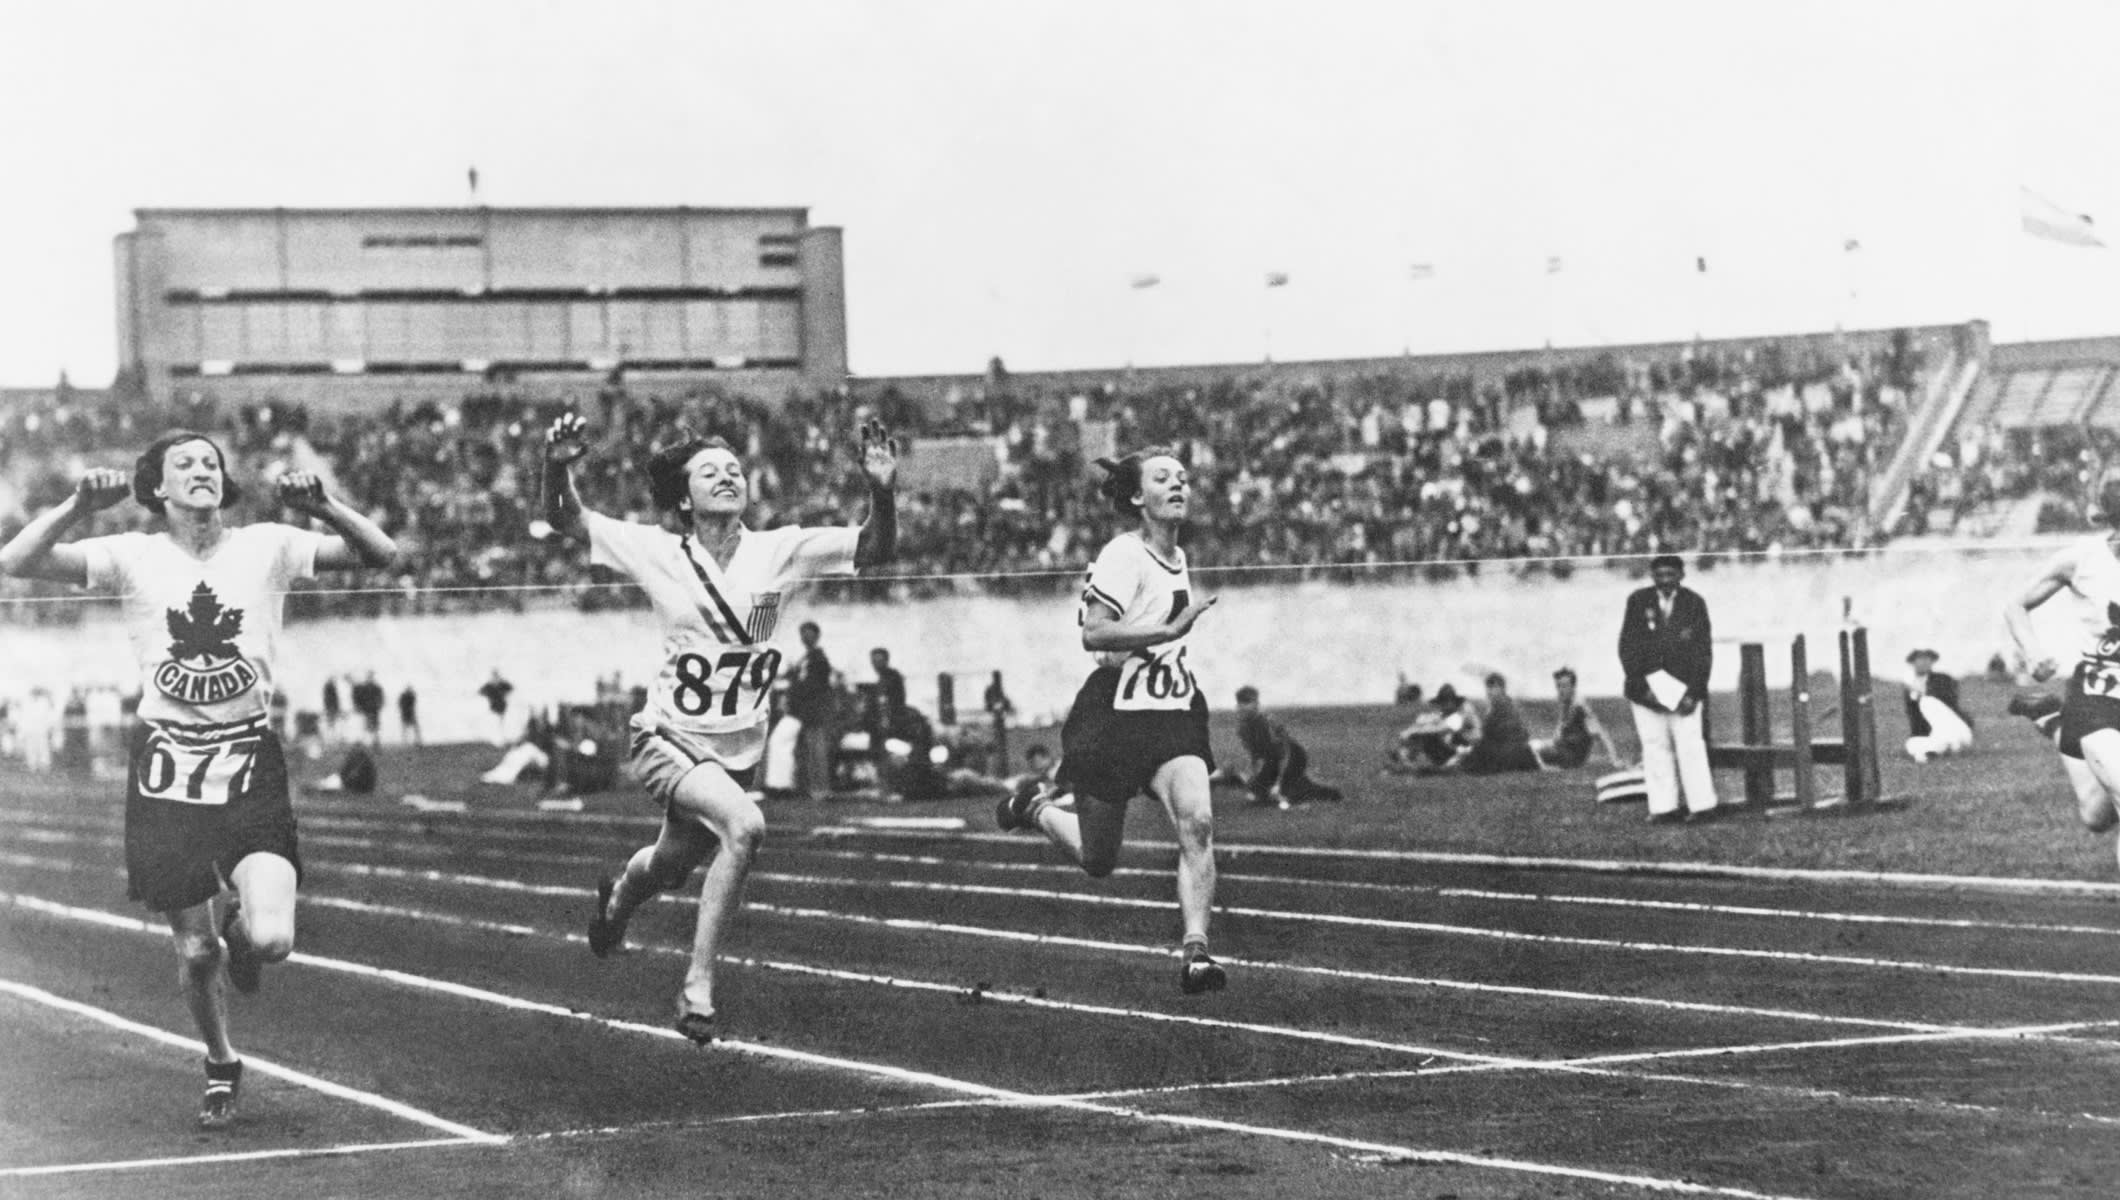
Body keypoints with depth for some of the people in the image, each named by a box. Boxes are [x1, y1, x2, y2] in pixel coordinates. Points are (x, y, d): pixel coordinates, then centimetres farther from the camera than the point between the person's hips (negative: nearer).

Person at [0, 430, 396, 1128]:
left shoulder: (266, 548, 0)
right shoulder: (134, 557, -1)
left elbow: (381, 555, -4)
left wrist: (323, 507, -19)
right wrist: (80, 506, -20)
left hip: (250, 763, 0)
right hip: (166, 769, 0)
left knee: (271, 940, -18)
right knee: (195, 953, 4)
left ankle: (242, 928, 21)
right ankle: (221, 1067, 34)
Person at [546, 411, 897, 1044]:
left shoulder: (777, 550, -6)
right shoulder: (658, 552, -8)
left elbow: (875, 548, -12)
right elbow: (565, 518, -8)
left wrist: (882, 491, -31)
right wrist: (557, 468, -29)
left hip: (738, 749, 4)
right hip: (669, 739, -4)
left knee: (671, 867, 22)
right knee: (745, 825, -30)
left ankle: (618, 894, 61)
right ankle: (698, 985, -20)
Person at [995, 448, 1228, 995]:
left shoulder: (1179, 559, 13)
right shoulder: (1123, 555, -13)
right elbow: (1094, 634, -25)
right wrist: (1169, 630, -29)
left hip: (1172, 713, 6)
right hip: (1116, 716, -6)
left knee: (1196, 820, -22)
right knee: (1098, 861, 6)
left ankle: (1195, 949, -22)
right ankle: (1036, 808, 38)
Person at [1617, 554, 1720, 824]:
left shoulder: (1694, 603, 1)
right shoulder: (1638, 602, 3)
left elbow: (1703, 651, 1)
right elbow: (1627, 648, 2)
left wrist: (1694, 692, -9)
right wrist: (1644, 686, -9)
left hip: (1683, 691, -1)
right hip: (1647, 688, 1)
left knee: (1690, 747, -7)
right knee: (1655, 748, 0)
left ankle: (1703, 806, -4)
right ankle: (1664, 808, 2)